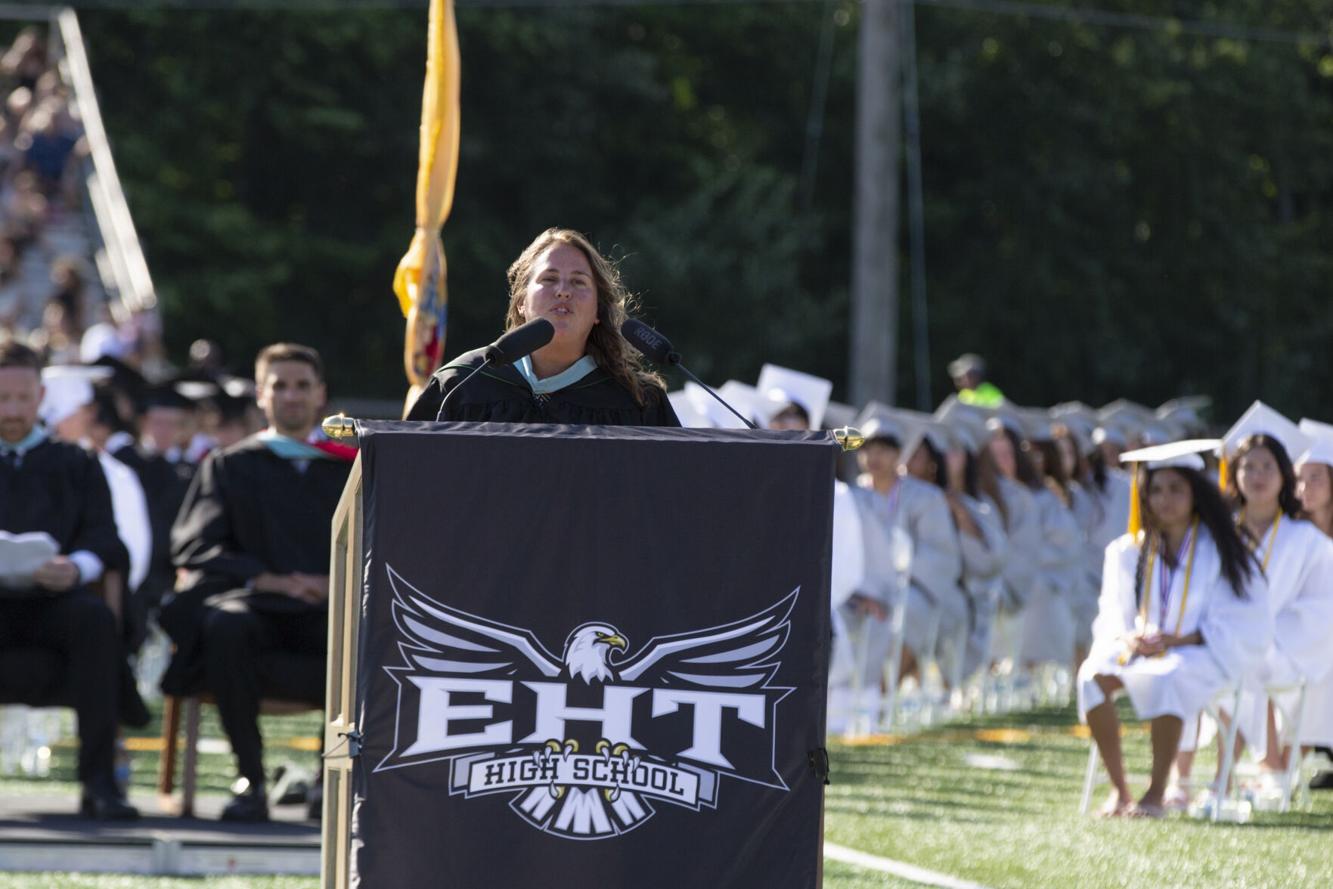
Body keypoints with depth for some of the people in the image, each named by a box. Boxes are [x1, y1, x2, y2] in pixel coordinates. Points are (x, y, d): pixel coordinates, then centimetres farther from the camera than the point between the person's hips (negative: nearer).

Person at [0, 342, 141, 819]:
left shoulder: (75, 465, 21)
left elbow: (104, 538, 7)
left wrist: (76, 567, -18)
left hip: (52, 600, 1)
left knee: (95, 616, -34)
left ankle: (98, 778, -36)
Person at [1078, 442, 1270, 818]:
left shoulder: (1220, 551, -1)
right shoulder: (1129, 551, 11)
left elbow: (1232, 628, -5)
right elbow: (1112, 617, 11)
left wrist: (1174, 640, -19)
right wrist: (1127, 639, -13)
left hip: (1202, 655, -4)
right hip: (1141, 651, 4)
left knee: (1167, 677, -38)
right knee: (1093, 675, -28)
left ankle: (1157, 794, -35)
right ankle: (1118, 789, -24)